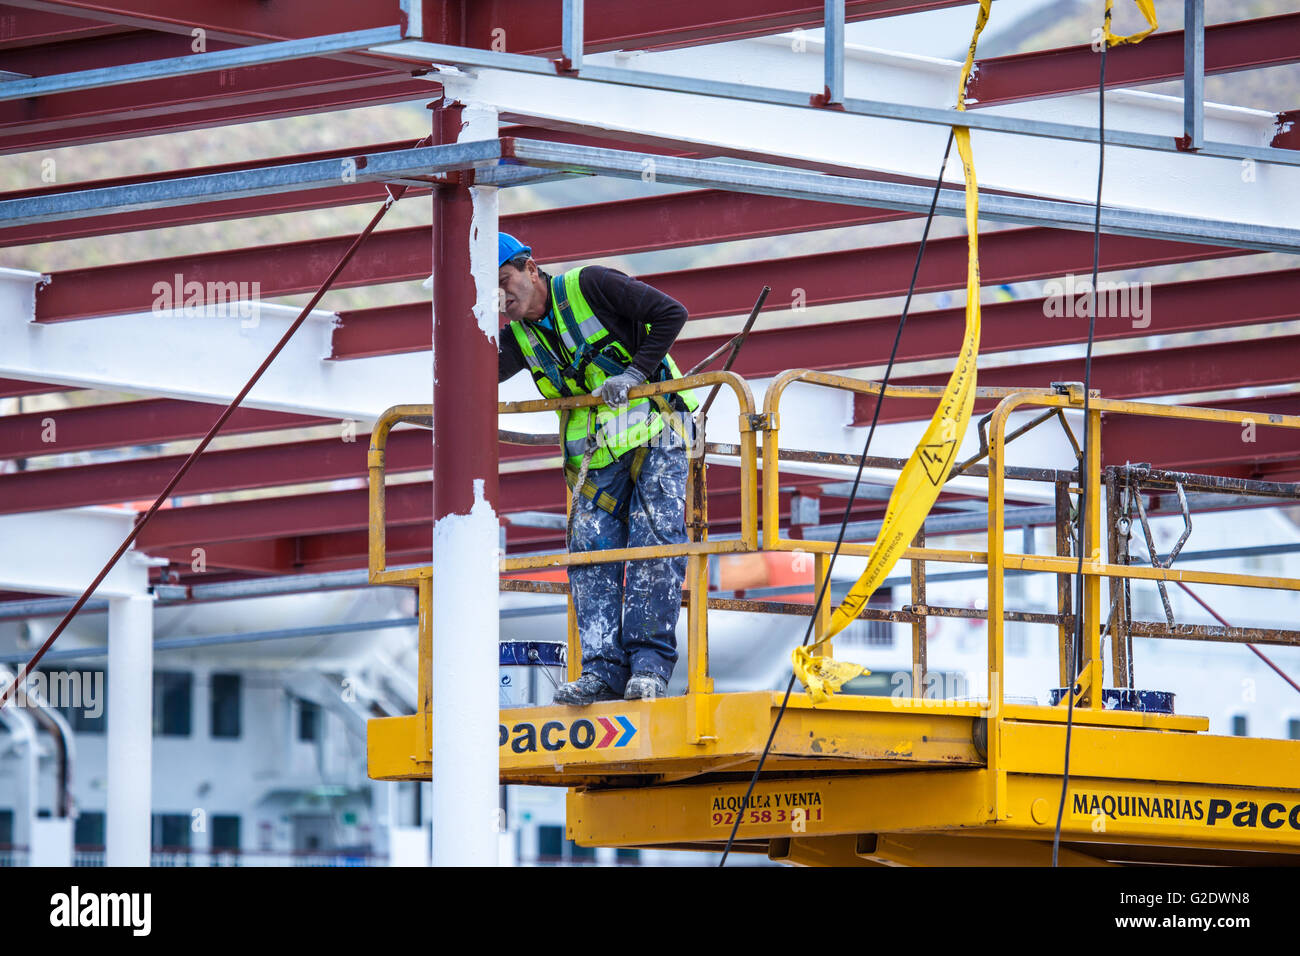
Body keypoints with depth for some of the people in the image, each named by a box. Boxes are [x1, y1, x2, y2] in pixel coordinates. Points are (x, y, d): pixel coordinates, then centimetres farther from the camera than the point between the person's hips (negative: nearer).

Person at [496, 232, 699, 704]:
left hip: (656, 431, -6)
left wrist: (635, 372, -17)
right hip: (596, 453, 6)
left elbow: (670, 313, -11)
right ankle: (603, 669, -13)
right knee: (591, 551, -7)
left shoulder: (590, 286, -8)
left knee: (654, 542, -14)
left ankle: (650, 662, -15)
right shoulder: (519, 336, 10)